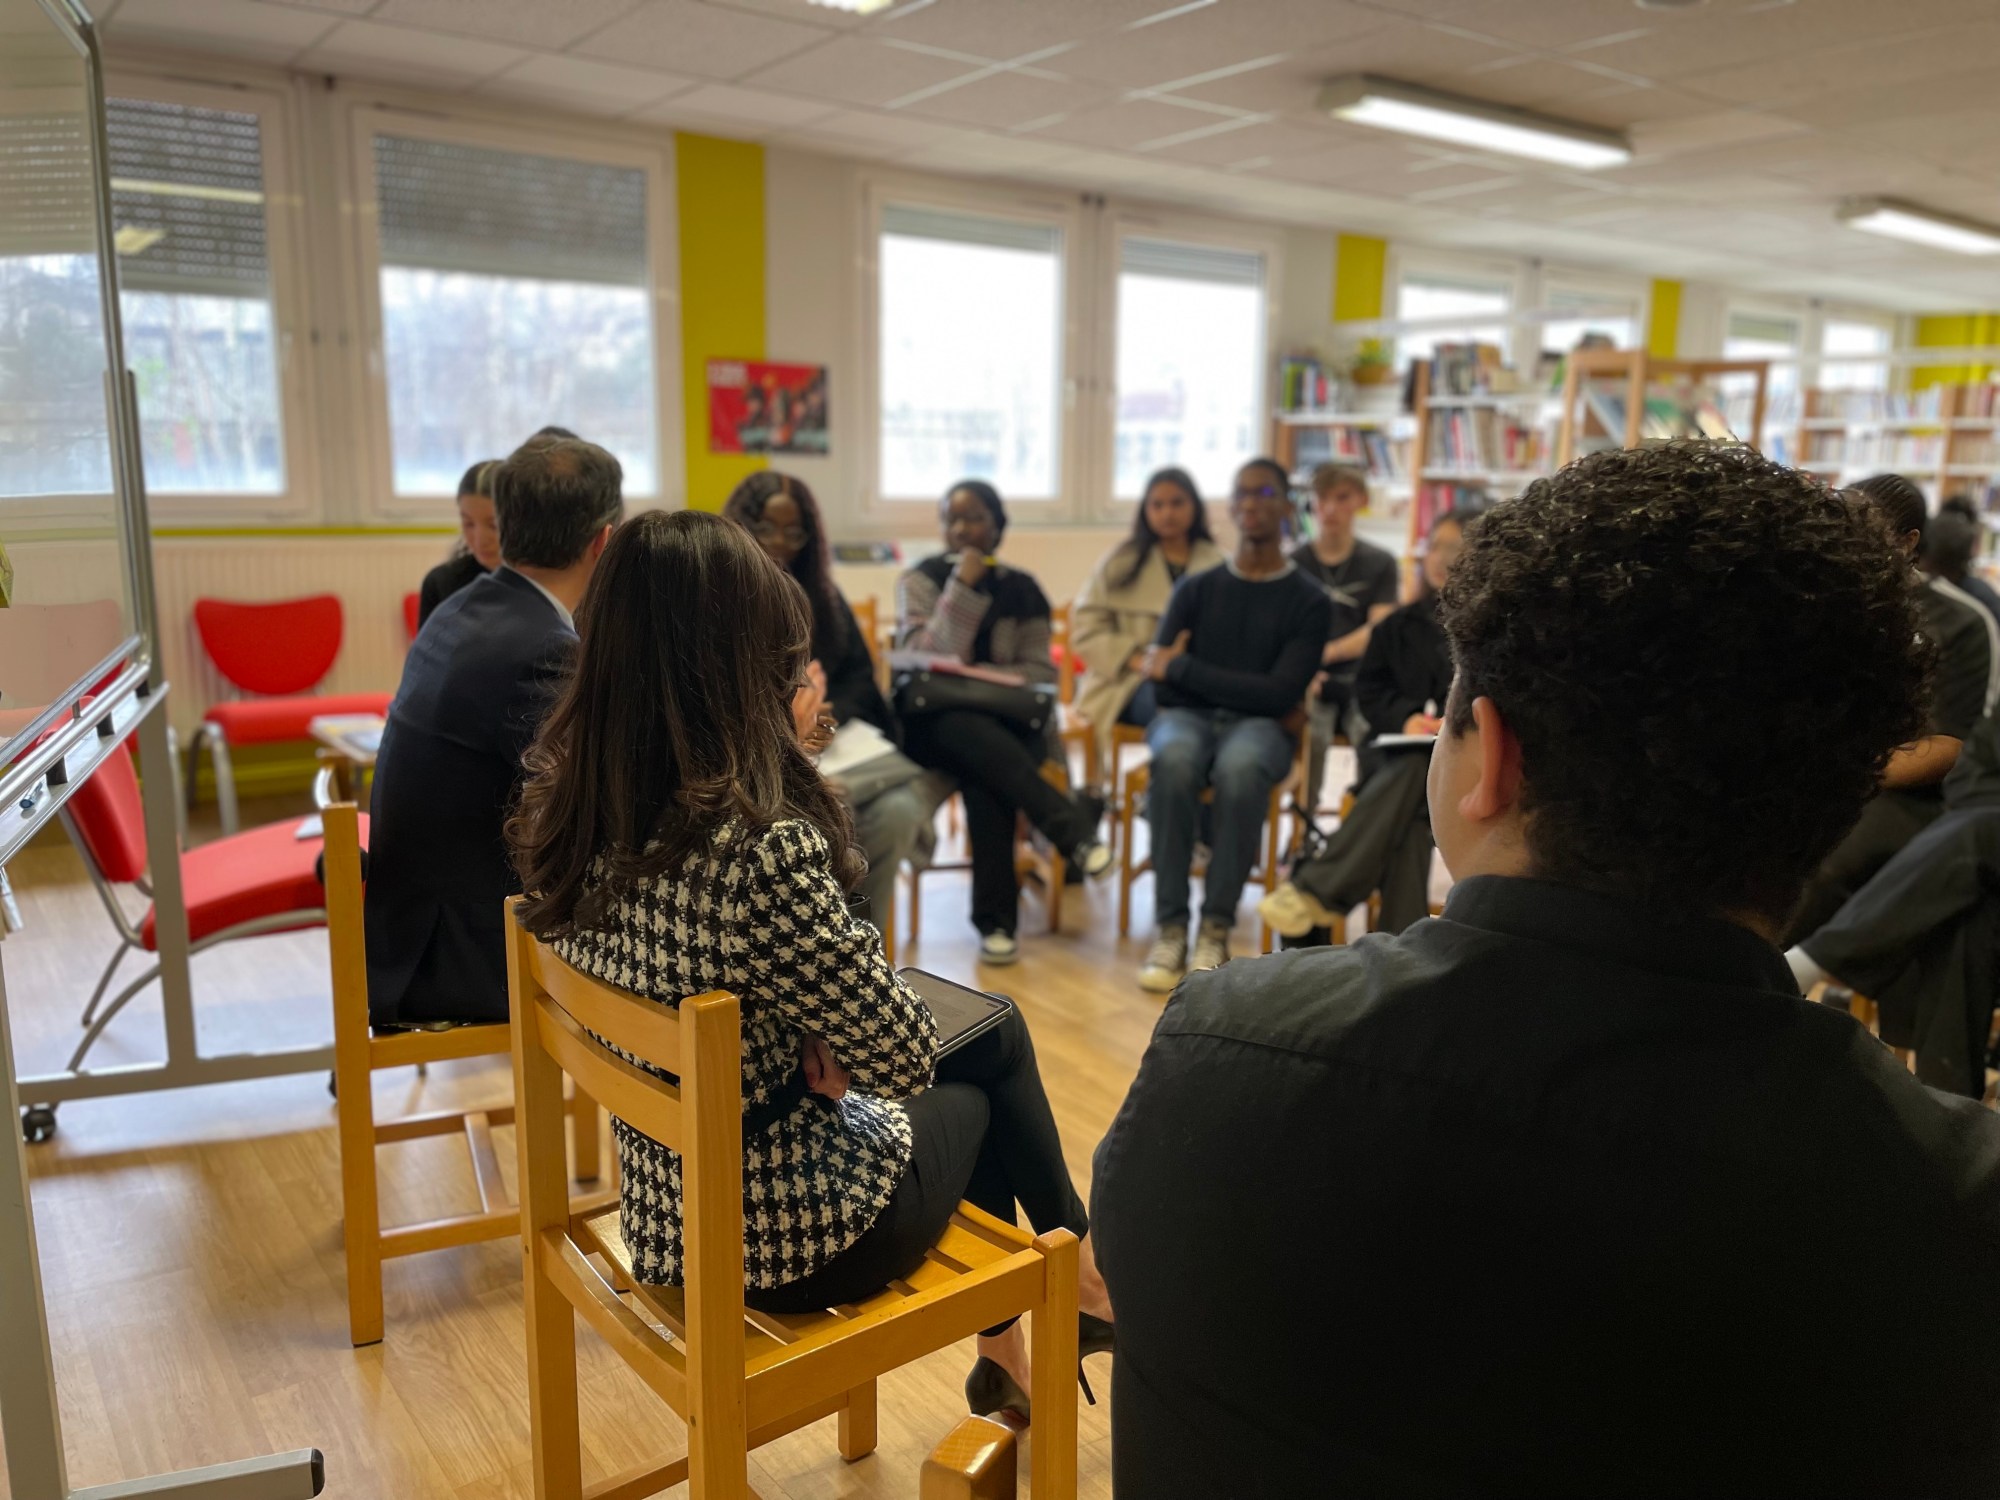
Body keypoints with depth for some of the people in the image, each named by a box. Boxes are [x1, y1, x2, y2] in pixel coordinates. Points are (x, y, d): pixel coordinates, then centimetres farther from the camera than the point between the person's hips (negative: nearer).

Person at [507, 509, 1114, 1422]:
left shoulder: (564, 810, -9)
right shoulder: (759, 851, -34)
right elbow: (906, 1058, -20)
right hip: (794, 1238, -7)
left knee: (995, 1028, 25)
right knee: (990, 1047, 22)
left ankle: (1004, 1352, 40)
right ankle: (1081, 1273, 48)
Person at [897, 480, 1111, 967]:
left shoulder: (1022, 589, 8)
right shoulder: (920, 580, 3)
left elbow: (1041, 672, 3)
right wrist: (962, 587, -16)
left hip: (1005, 721, 1)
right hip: (932, 723, -1)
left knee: (984, 774, -35)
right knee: (968, 730, -38)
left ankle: (996, 919, -32)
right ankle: (1073, 824, -39)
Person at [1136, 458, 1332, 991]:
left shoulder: (1309, 601, 7)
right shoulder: (1196, 590, 14)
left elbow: (1280, 695, -7)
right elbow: (1164, 685, 4)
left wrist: (1183, 669, -5)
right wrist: (1246, 688, -4)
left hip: (1259, 726, -1)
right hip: (1190, 716, 2)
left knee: (1239, 766, -38)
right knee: (1175, 758, -36)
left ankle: (1216, 930, -30)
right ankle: (1171, 927, -31)